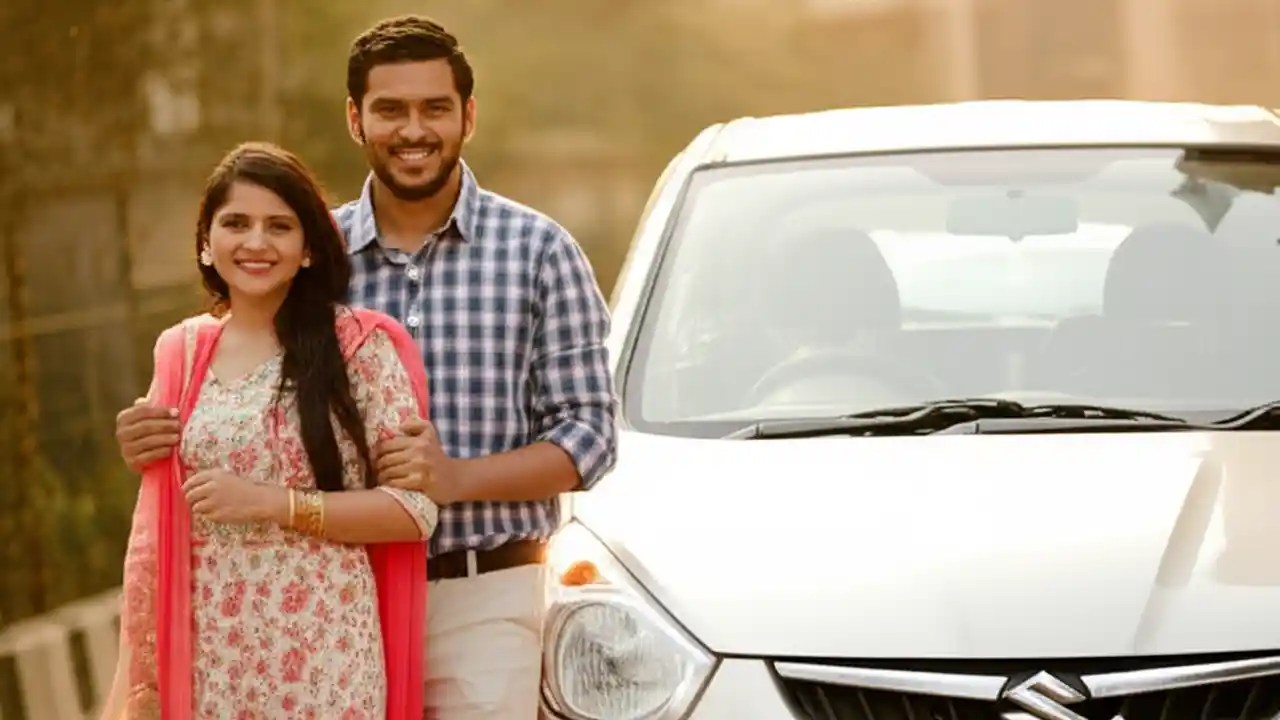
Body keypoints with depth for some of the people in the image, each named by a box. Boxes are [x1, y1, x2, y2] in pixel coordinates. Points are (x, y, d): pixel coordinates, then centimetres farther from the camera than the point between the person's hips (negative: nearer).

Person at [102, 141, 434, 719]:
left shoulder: (360, 347, -4)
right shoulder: (180, 355, 8)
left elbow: (415, 509, -8)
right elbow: (153, 530, 10)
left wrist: (270, 502, -15)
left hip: (325, 660, -3)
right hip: (206, 658, 3)